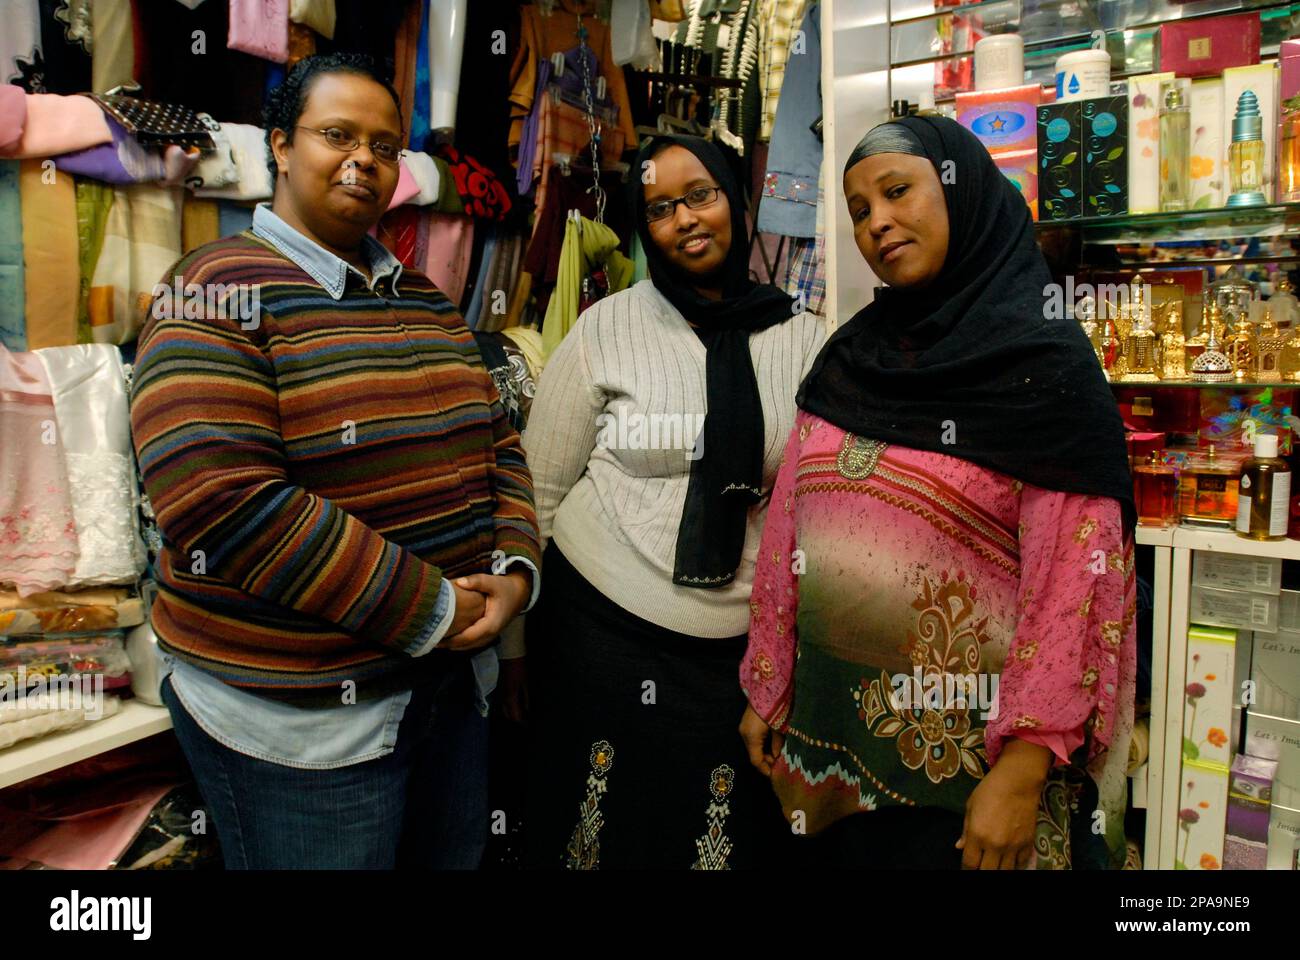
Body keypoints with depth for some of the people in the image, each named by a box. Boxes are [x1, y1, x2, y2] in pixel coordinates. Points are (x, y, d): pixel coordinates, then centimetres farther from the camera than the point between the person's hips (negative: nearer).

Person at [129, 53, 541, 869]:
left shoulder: (424, 299, 10)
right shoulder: (220, 294, -12)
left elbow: (496, 441, 12)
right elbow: (218, 499, -24)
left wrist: (515, 569, -6)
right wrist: (425, 610, -21)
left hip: (452, 681, 7)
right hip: (301, 722, -6)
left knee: (455, 856, 23)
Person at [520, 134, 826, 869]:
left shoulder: (804, 340, 2)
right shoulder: (608, 328, -3)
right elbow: (539, 491, 0)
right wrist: (516, 646, 2)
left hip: (746, 649, 2)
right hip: (605, 636, -1)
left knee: (734, 842, 14)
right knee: (611, 838, 12)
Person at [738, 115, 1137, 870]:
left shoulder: (1047, 363, -11)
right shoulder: (848, 356, 5)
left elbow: (1072, 578, -16)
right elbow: (788, 531, 5)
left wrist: (1024, 770, -18)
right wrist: (766, 686, 5)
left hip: (964, 744, -5)